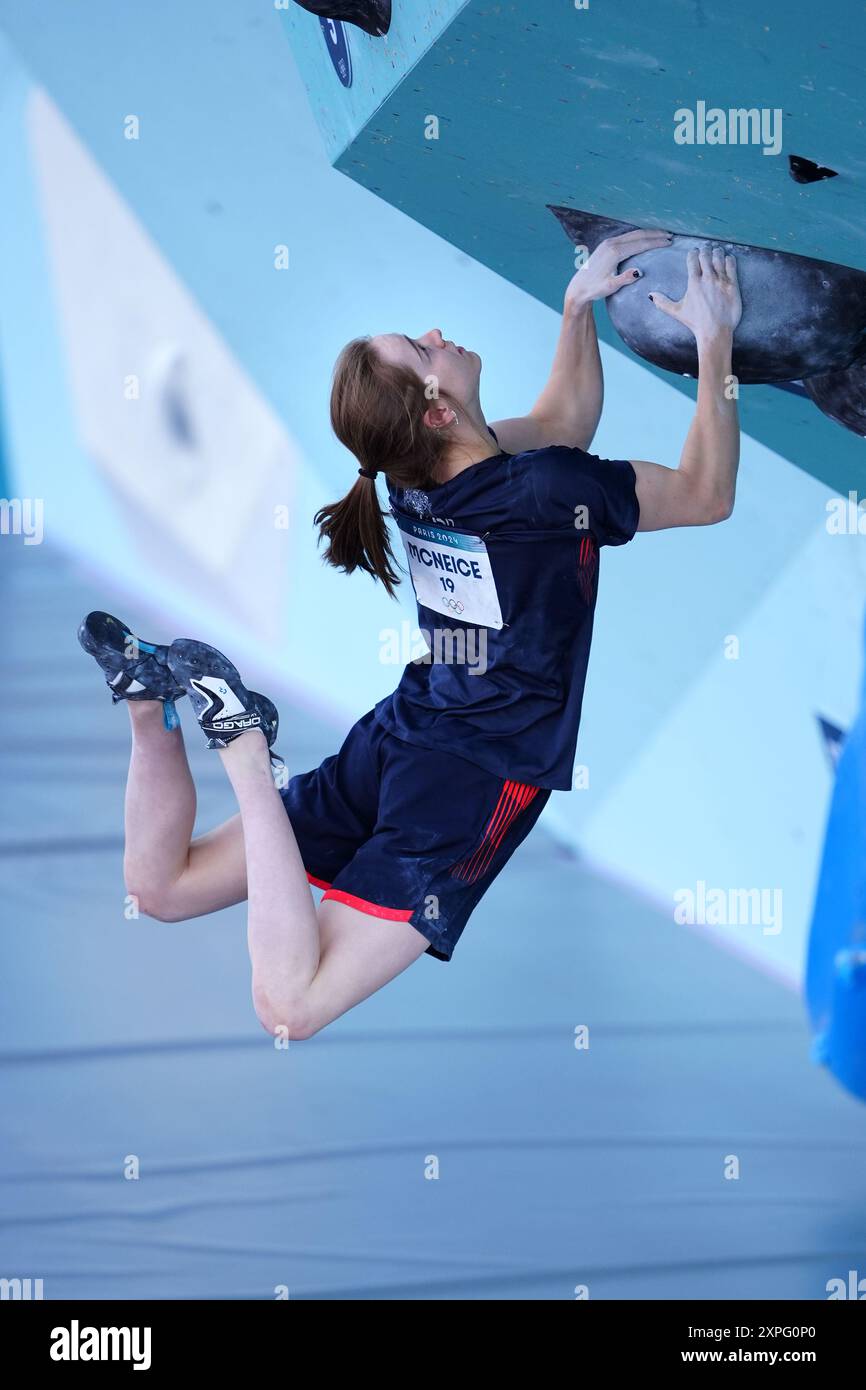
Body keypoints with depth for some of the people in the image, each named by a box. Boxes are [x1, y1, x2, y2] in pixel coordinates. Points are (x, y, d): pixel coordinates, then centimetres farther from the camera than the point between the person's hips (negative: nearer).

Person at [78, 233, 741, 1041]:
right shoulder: (544, 490, -19)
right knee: (289, 1005, -15)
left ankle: (156, 692, -4)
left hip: (395, 740, 7)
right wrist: (714, 339, -3)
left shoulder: (421, 474, 3)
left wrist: (580, 302, 15)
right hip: (477, 778, -7)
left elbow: (563, 422, 23)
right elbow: (708, 495, -5)